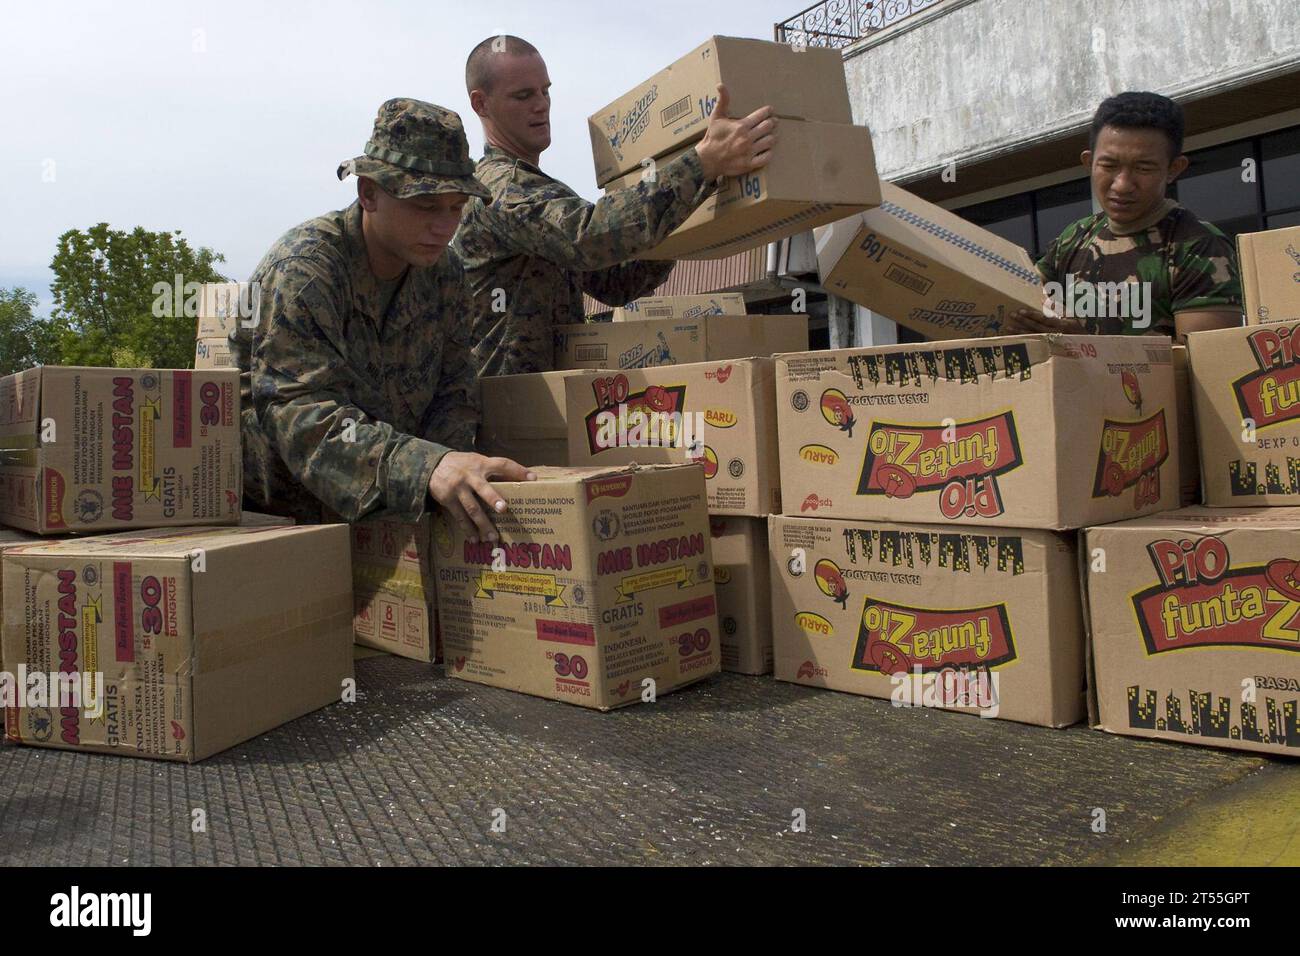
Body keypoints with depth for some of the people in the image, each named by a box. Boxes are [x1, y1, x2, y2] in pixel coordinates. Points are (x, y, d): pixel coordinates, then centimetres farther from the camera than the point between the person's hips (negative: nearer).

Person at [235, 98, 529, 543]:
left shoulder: (444, 272, 5)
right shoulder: (299, 272, -16)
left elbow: (452, 393, 6)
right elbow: (304, 417, -27)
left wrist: (454, 476, -16)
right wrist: (428, 466, -43)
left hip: (392, 522, 5)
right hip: (280, 519, -5)